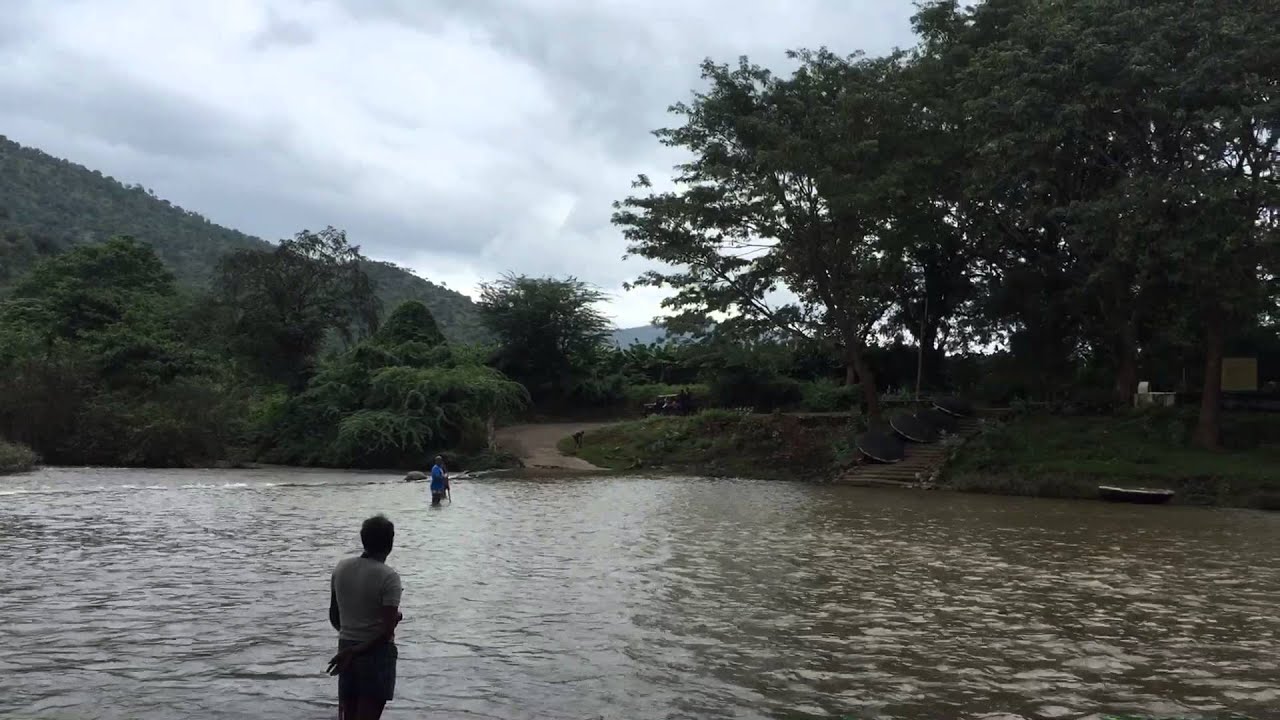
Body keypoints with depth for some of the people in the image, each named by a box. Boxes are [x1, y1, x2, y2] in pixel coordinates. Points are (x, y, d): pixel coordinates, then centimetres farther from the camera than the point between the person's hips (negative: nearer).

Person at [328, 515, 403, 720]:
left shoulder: (341, 568, 1)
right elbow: (387, 630, -22)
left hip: (346, 649, 6)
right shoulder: (388, 577, -16)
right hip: (376, 652, -6)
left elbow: (333, 617, 11)